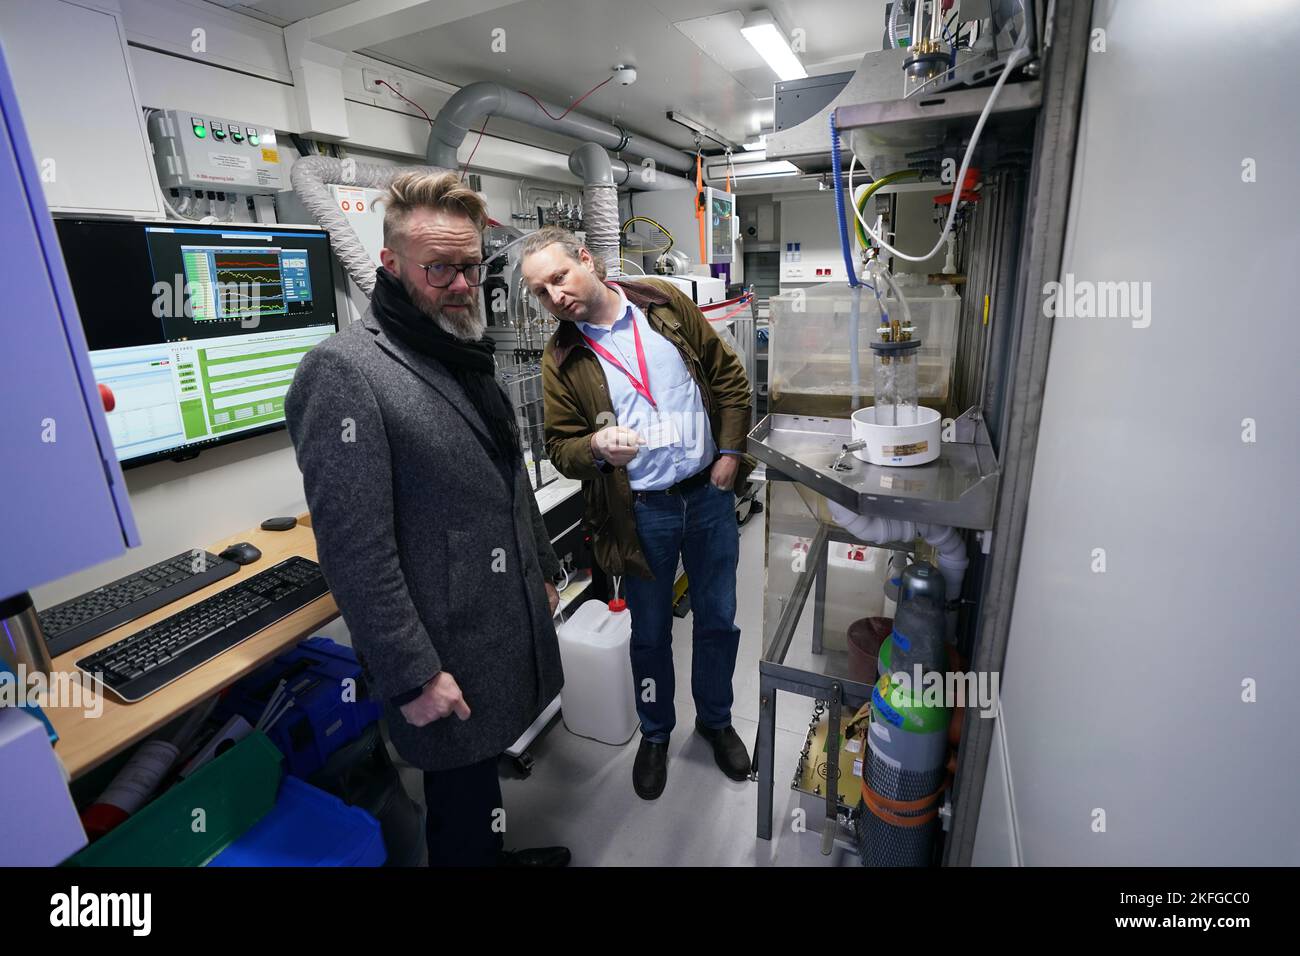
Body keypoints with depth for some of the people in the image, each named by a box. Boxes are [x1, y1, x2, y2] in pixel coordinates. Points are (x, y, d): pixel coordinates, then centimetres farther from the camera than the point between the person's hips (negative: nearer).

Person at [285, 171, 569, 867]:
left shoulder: (468, 354, 9)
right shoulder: (344, 371, -18)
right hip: (450, 652, -7)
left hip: (512, 620, 7)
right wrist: (411, 675, -18)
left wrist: (543, 570, 17)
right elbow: (354, 549, -21)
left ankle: (493, 853, 49)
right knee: (462, 811, 14)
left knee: (482, 772, 25)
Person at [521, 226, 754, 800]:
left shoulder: (666, 304, -1)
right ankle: (655, 733, 42)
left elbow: (729, 376, 4)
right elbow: (560, 447, -2)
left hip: (708, 493, 2)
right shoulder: (561, 360, -4)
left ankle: (715, 718, 44)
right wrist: (596, 447, -25)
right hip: (642, 512, -1)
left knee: (718, 618, 17)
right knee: (651, 631, 15)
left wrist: (731, 452, -4)